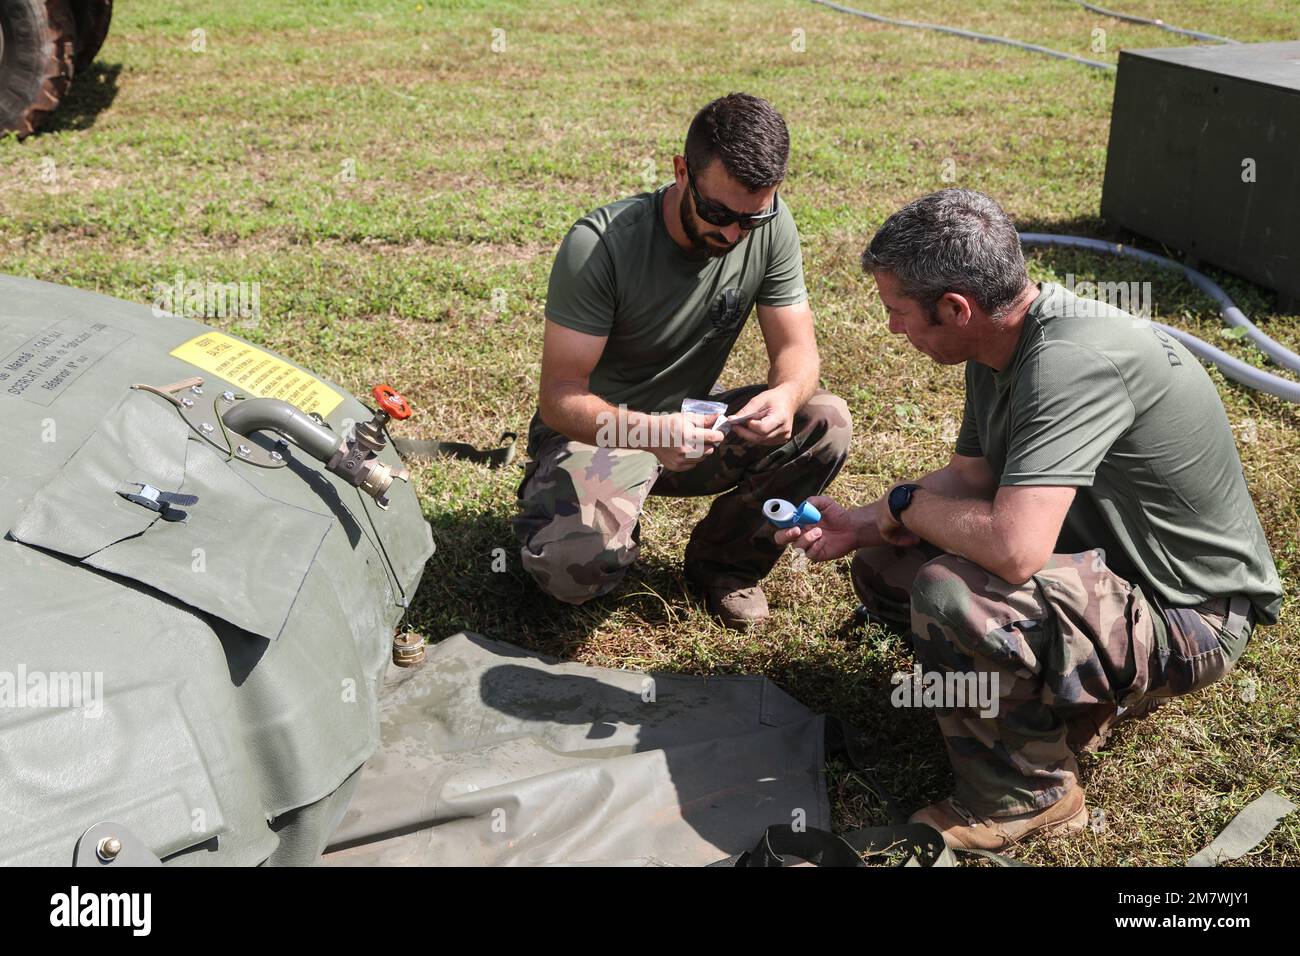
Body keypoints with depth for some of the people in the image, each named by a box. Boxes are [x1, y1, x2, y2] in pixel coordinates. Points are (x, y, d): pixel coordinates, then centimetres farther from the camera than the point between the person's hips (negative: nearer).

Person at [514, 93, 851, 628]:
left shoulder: (770, 228, -12)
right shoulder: (599, 244, -25)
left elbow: (796, 348, -7)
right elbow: (559, 397, -26)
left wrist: (786, 394, -33)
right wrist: (648, 432, -46)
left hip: (692, 424, 4)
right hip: (598, 430, -4)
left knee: (825, 422, -21)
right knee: (572, 569, -31)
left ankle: (723, 562, 2)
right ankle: (620, 541, 9)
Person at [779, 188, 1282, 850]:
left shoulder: (1073, 362, -32)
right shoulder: (1000, 348, -2)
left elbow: (1011, 548, -41)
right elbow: (968, 479, 9)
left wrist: (903, 505, -22)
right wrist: (860, 525, -2)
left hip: (1187, 614, -9)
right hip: (1105, 559, 10)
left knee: (953, 594, -33)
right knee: (885, 567, 6)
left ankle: (1028, 794, -7)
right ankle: (1066, 698, 15)